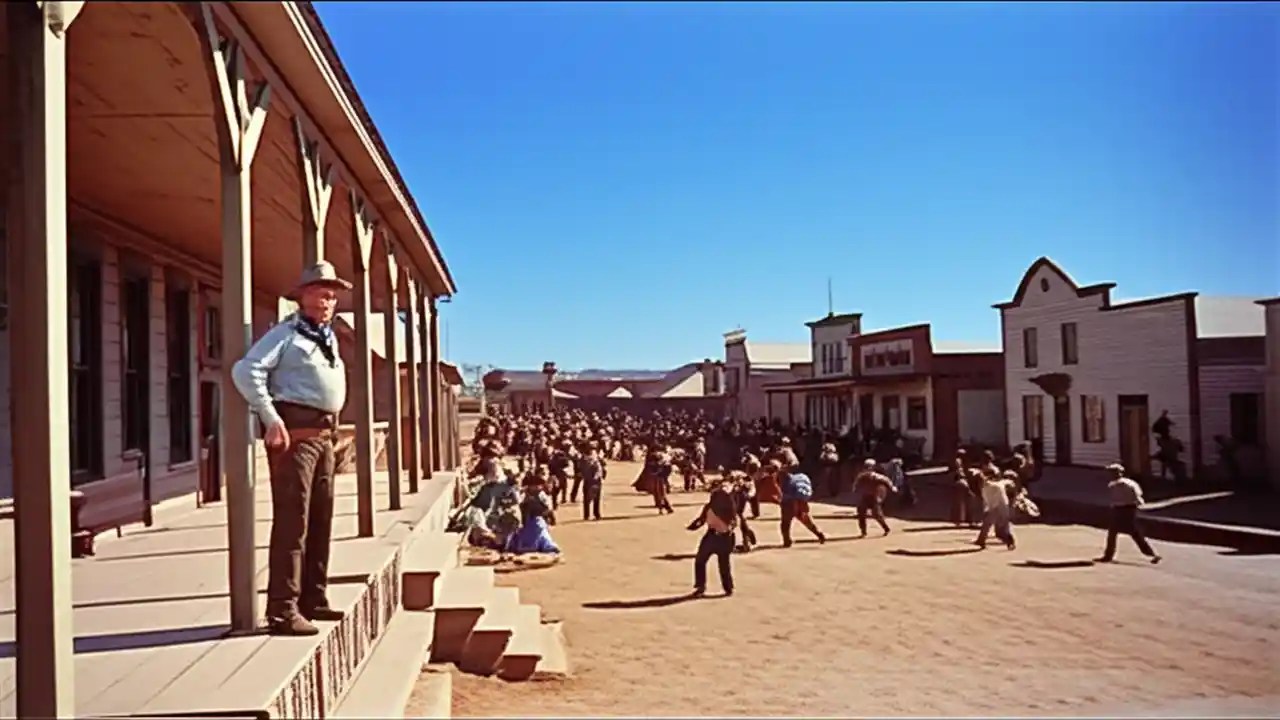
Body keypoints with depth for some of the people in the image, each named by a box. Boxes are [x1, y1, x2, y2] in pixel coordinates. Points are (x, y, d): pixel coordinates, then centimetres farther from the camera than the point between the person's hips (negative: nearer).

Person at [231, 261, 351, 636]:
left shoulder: (329, 338, 19)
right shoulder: (285, 333, -5)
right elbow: (245, 370, -16)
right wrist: (271, 417, -20)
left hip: (324, 433, 9)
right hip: (295, 431, -9)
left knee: (321, 519, 12)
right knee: (292, 519, -10)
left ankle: (313, 598, 21)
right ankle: (283, 609, -7)